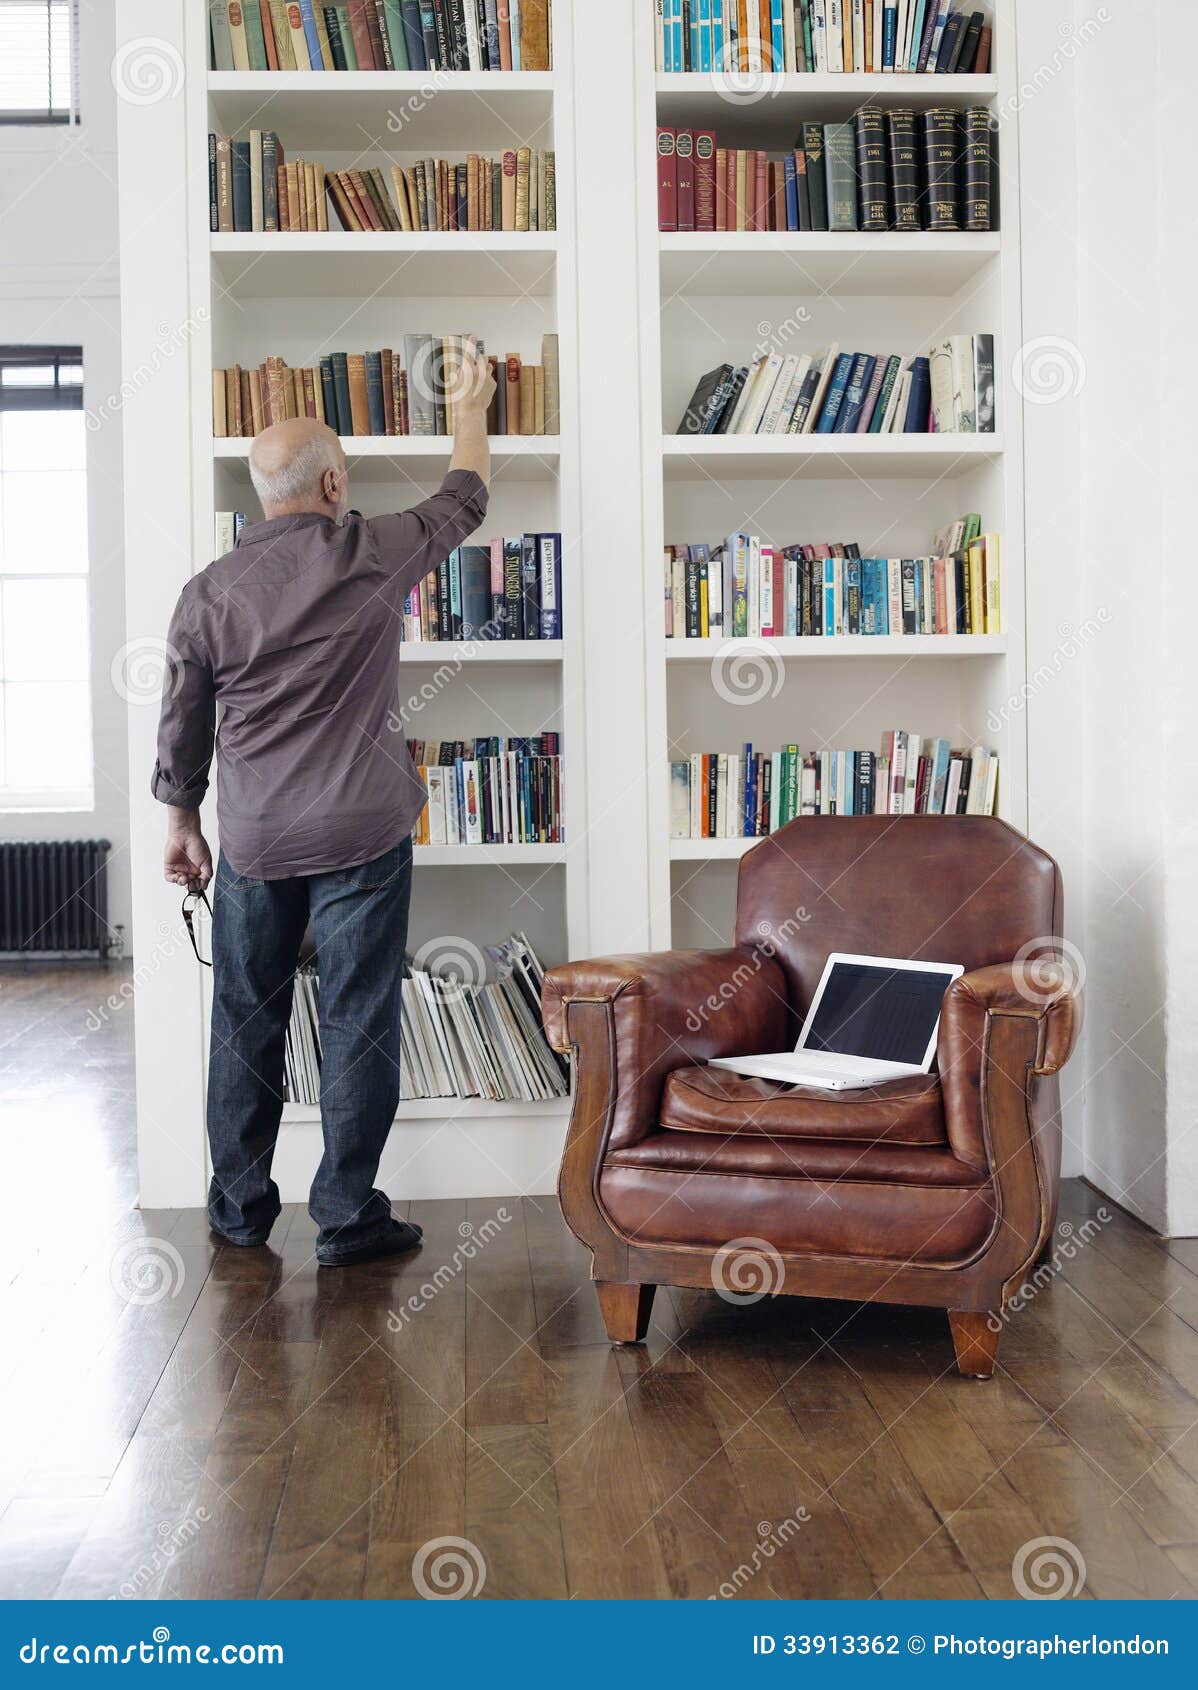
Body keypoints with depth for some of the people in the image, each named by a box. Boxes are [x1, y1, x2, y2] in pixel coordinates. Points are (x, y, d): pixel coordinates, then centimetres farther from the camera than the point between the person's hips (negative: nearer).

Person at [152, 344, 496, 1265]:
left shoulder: (207, 592, -1)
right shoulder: (373, 553, -7)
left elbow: (182, 731, 5)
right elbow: (464, 502, 12)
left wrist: (184, 825, 19)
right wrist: (471, 410, 29)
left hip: (251, 842, 3)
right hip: (359, 836, -2)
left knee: (245, 1023, 14)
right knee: (358, 1025, 4)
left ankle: (240, 1210, 26)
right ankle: (348, 1217, 11)